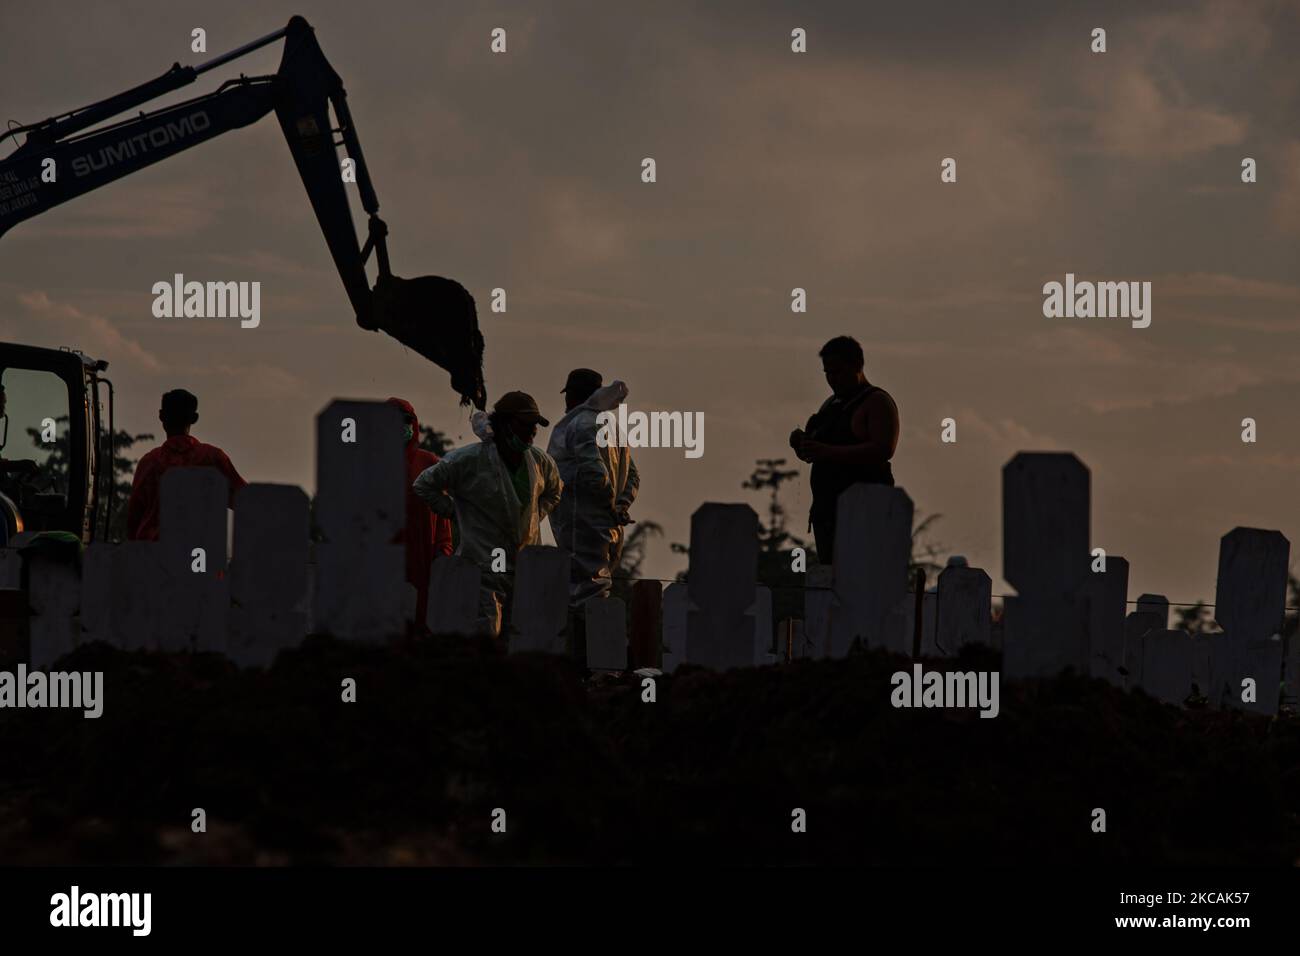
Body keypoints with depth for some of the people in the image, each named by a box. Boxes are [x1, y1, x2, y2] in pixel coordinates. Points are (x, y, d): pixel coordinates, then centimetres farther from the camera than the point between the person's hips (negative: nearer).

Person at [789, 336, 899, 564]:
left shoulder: (877, 403, -4)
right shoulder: (831, 404, 22)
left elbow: (883, 450, -19)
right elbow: (810, 455, 27)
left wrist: (828, 451, -24)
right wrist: (801, 444, 2)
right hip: (827, 507, 8)